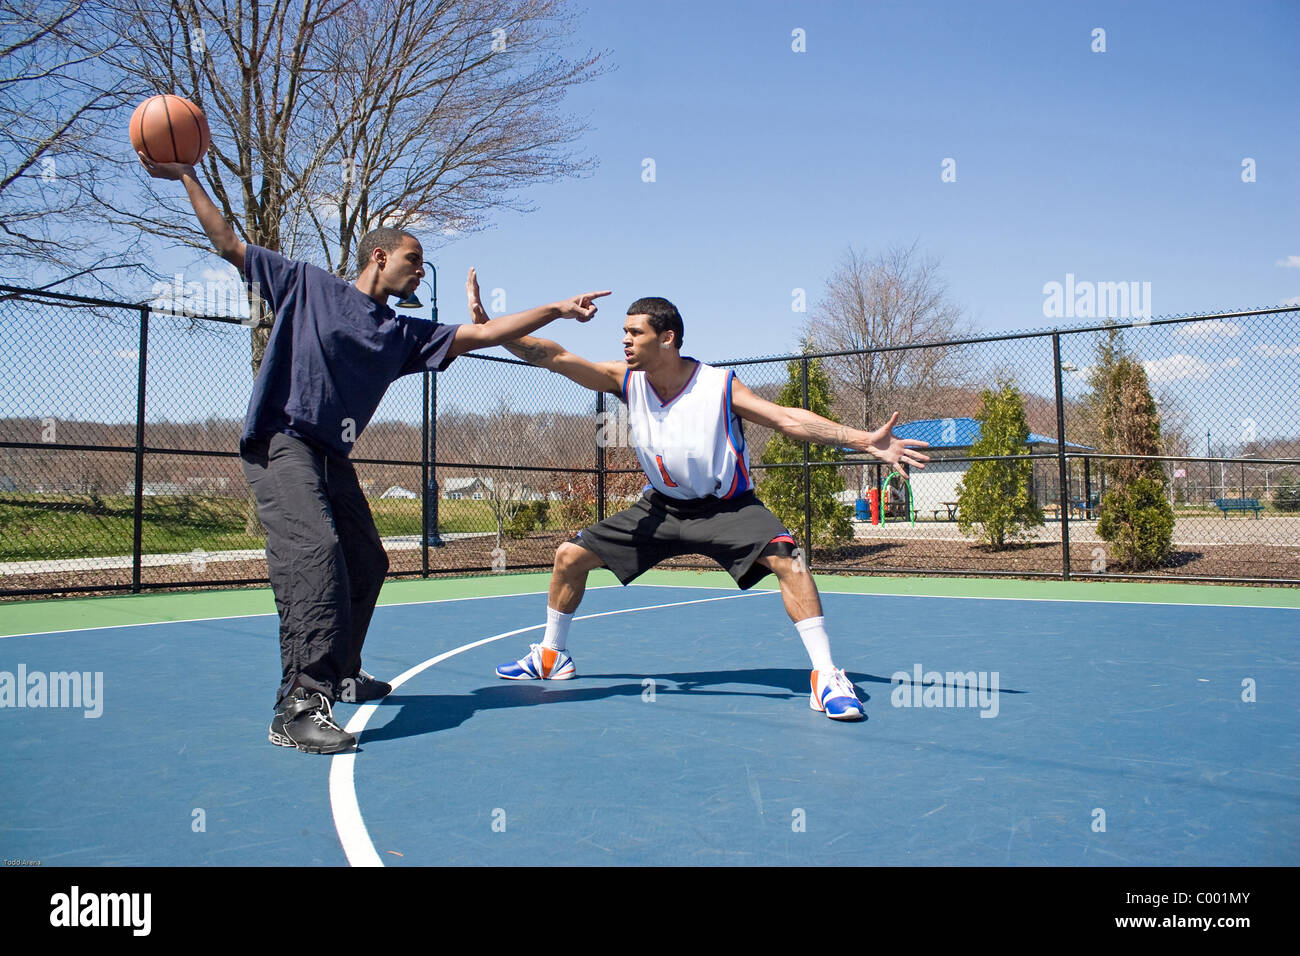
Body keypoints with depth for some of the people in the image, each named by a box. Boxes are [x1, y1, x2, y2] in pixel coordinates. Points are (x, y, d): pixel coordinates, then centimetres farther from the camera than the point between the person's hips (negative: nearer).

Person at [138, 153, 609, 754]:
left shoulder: (406, 334, 15)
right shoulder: (306, 284, 6)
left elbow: (479, 334, 9)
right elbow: (229, 244, 10)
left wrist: (558, 310, 3)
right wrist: (185, 177, 5)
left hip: (332, 455, 7)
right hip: (280, 441, -7)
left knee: (365, 564, 12)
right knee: (315, 552, -26)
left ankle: (339, 677, 33)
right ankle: (299, 708, -29)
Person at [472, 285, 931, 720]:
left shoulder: (720, 386, -20)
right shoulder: (626, 380, -10)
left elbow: (788, 419, -23)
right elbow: (554, 357, -14)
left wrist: (865, 440, -33)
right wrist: (488, 326, -25)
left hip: (727, 506, -4)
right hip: (661, 506, 4)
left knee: (785, 558, -31)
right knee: (570, 555, 2)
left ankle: (826, 676, -19)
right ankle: (552, 656, 26)